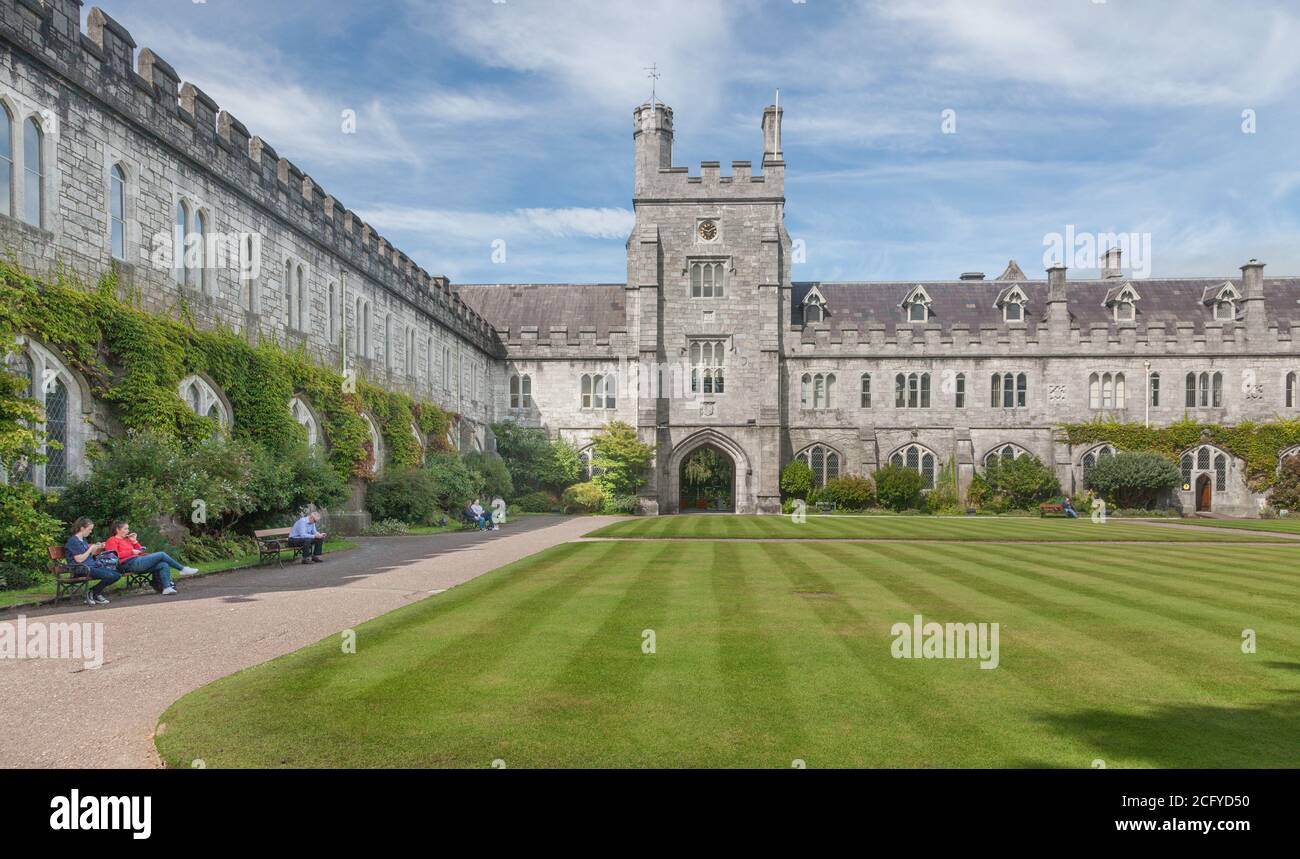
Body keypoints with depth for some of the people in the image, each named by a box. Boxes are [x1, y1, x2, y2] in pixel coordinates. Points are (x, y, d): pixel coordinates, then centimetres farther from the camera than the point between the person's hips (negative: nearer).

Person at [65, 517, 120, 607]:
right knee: (109, 575, -27)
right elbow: (79, 559, -15)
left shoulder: (83, 540, 21)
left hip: (93, 565, 9)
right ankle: (93, 594, -5)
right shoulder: (73, 541, -8)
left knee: (117, 574, -7)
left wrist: (98, 548, 8)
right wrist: (90, 549, -7)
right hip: (82, 569, -9)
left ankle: (97, 593, 3)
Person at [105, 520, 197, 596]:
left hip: (138, 561, 8)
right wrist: (131, 552, -9)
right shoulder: (112, 541, 6)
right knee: (161, 555, -14)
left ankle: (167, 588, -25)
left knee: (164, 565, -14)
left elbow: (140, 550, 28)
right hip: (130, 564, -8)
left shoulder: (127, 540, 27)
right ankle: (183, 569, -4)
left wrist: (134, 541, 15)